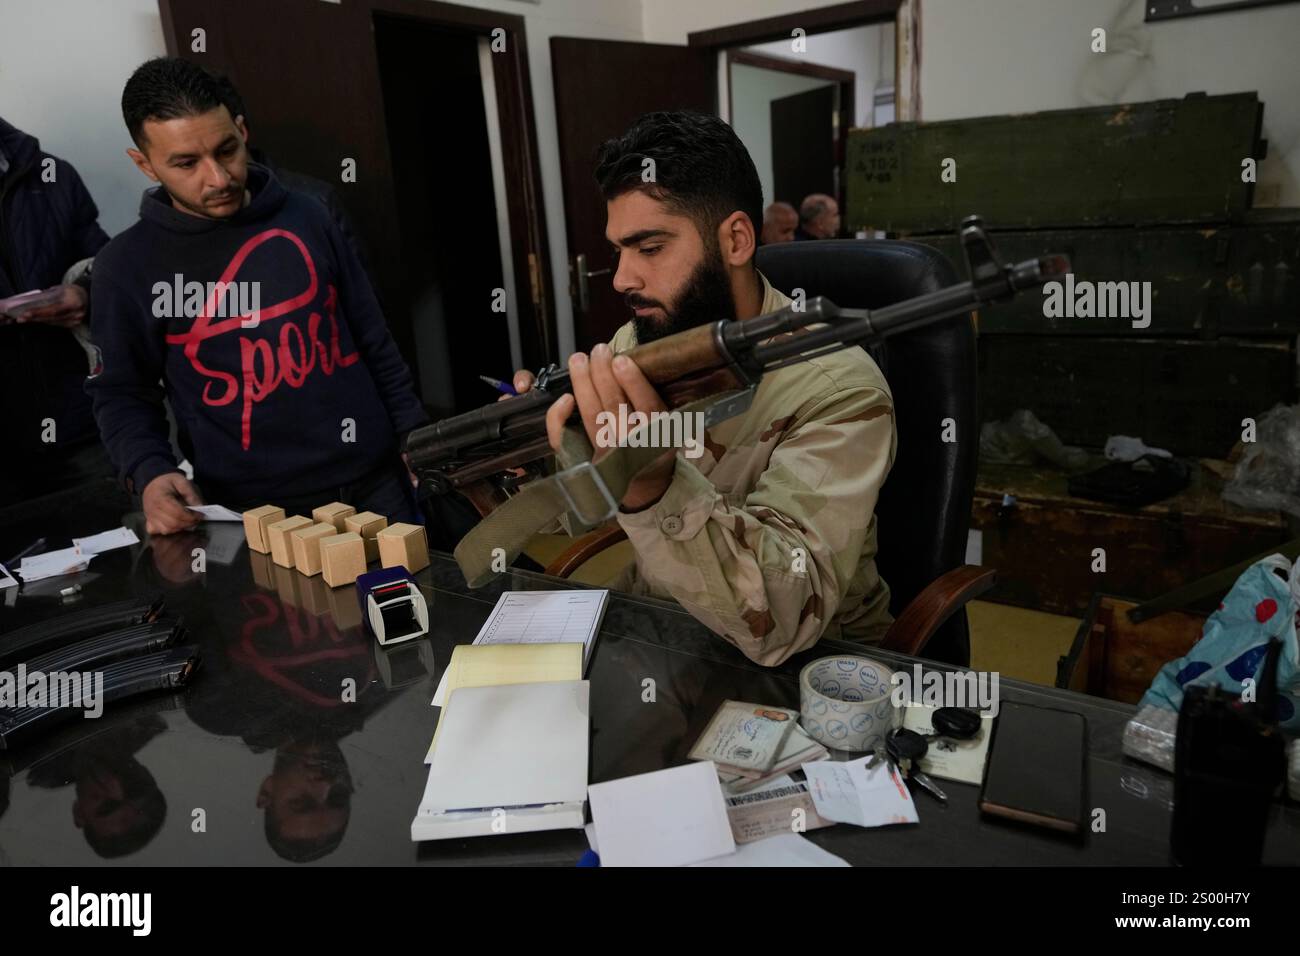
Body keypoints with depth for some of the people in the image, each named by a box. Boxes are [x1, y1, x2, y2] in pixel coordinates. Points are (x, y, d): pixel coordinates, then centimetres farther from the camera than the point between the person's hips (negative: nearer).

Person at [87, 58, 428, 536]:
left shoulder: (306, 217, 4)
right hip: (257, 511, -2)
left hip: (377, 482, 3)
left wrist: (413, 433, 7)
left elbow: (373, 339, 10)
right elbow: (122, 393, 6)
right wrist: (150, 473, -12)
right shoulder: (128, 265, -1)